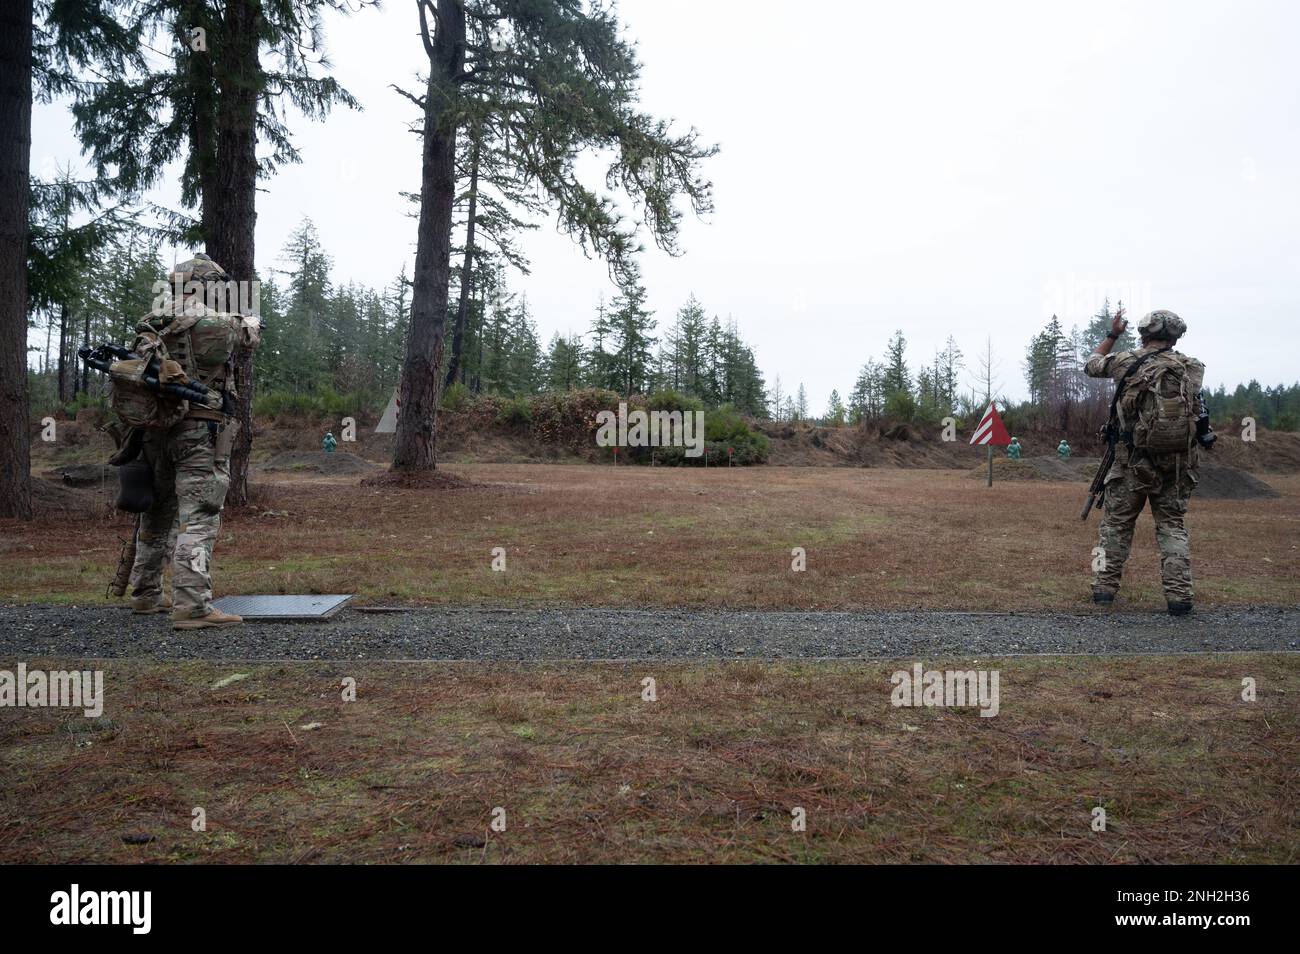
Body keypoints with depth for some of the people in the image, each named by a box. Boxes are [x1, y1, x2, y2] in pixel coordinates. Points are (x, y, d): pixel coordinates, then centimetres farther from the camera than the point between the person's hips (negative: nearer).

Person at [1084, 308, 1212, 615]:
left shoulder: (1126, 362, -3)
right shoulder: (1193, 368, 0)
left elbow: (1091, 365, 15)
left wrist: (1112, 335, 24)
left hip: (1133, 462, -1)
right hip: (1177, 463, 2)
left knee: (1116, 524, 10)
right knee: (1172, 526, 9)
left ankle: (1105, 586, 12)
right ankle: (1178, 594, 2)